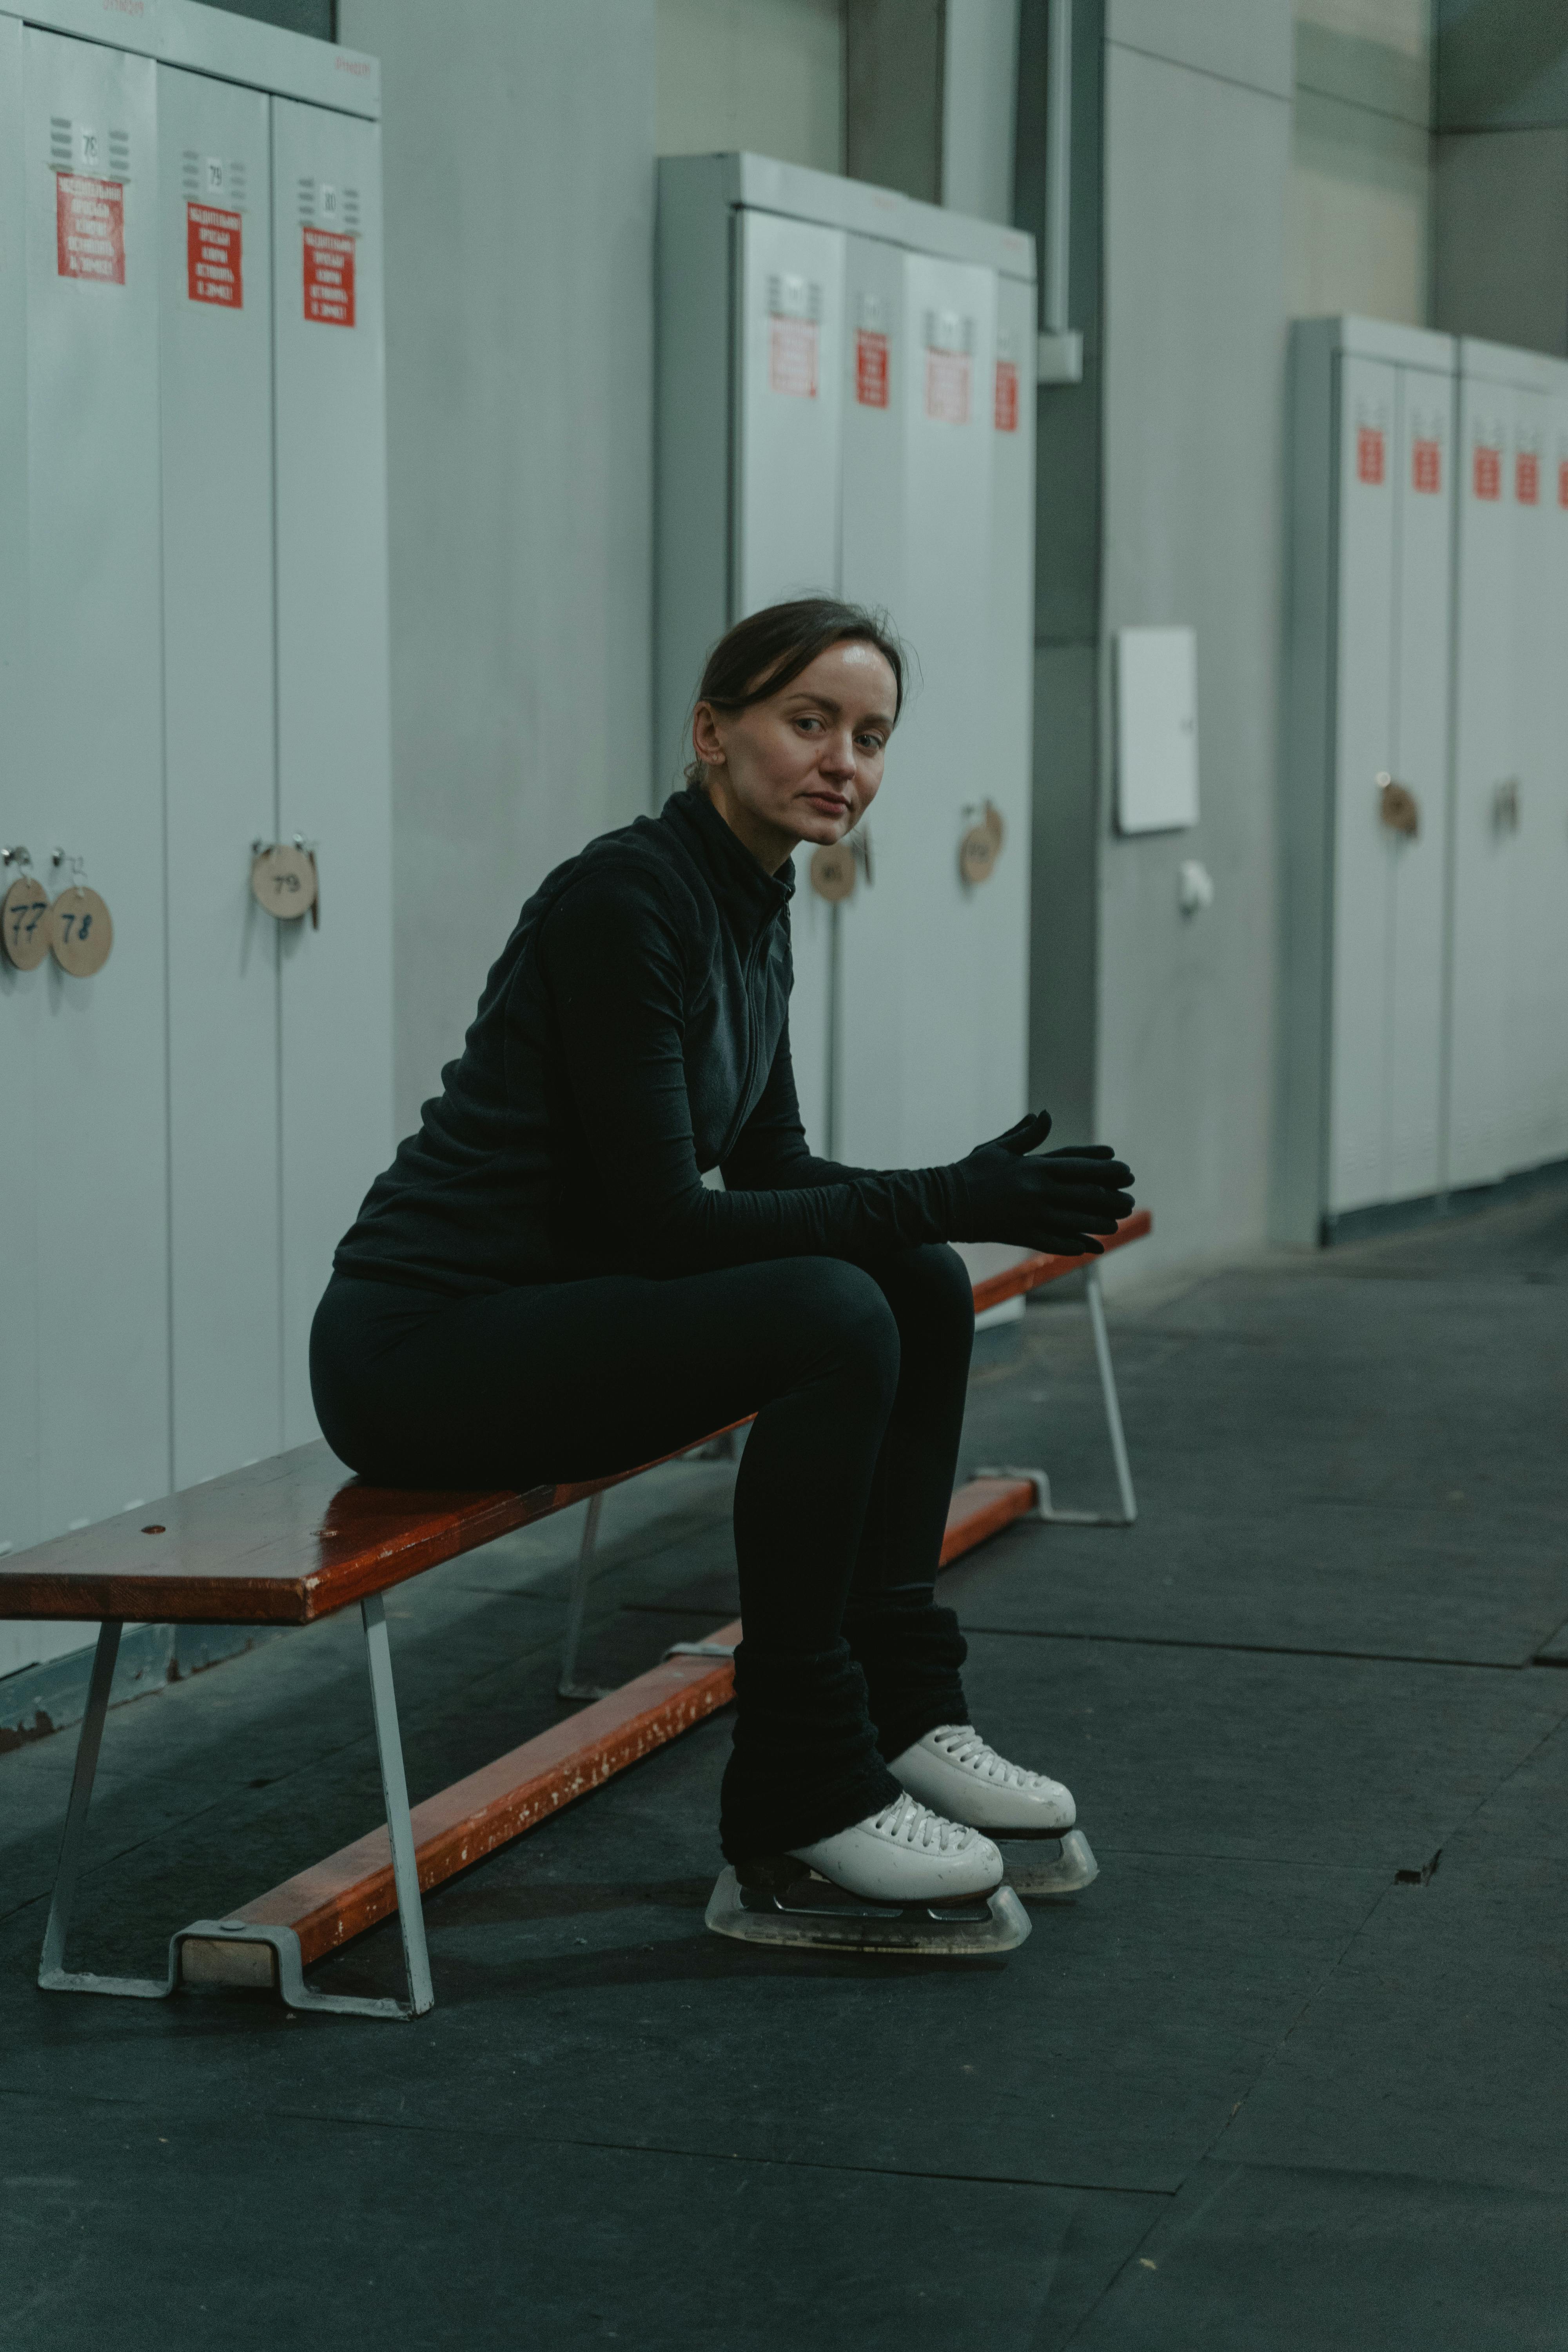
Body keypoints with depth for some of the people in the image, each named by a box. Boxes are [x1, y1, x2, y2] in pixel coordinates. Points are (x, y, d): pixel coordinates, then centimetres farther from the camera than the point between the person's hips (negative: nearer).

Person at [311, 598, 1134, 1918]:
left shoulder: (757, 906, 8)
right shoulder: (629, 898, -20)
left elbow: (770, 1168, 15)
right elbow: (661, 1217, -23)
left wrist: (974, 1200, -2)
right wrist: (946, 1200, -22)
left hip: (560, 1303, 10)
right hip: (420, 1348, -10)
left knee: (921, 1287, 5)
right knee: (832, 1320, -26)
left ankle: (903, 1707, 10)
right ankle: (800, 1788, -13)